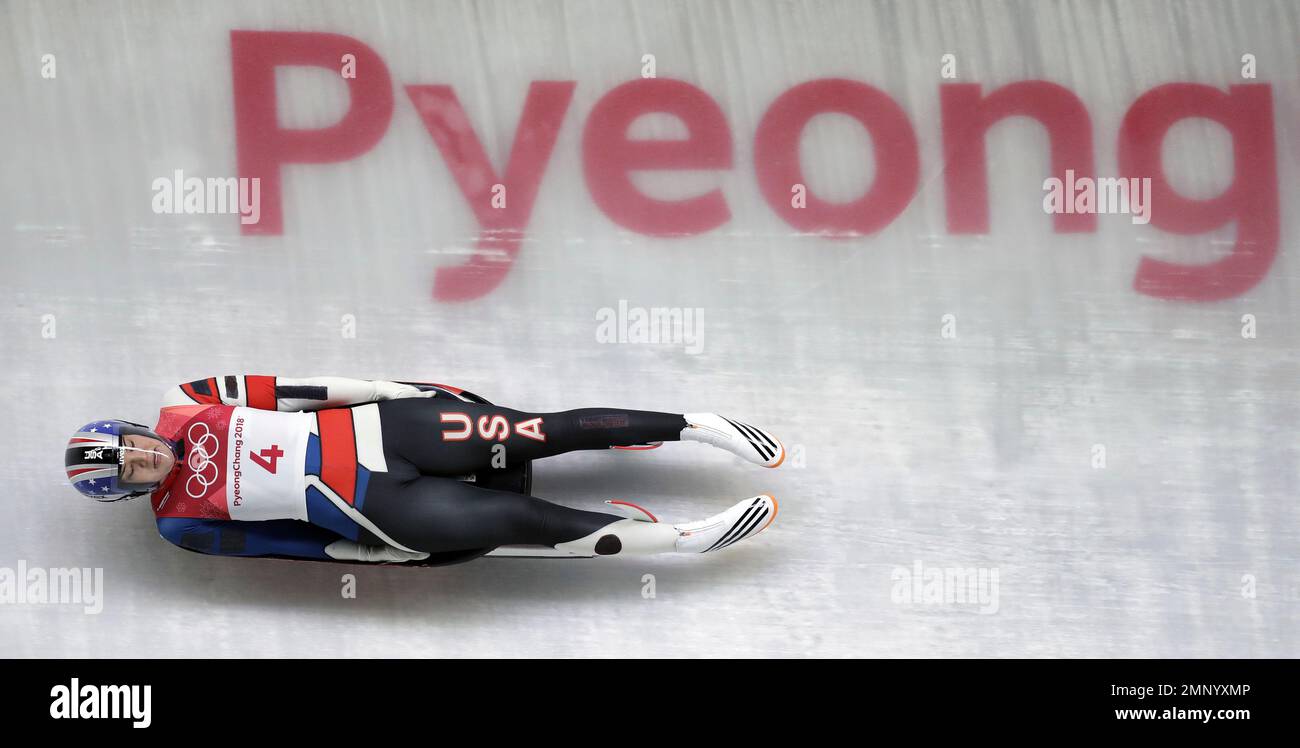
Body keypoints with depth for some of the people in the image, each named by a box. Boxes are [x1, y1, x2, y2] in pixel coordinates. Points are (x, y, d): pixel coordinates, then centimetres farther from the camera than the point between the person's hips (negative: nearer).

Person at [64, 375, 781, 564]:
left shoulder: (181, 408, 6)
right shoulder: (180, 522, 0)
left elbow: (278, 388, 8)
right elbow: (277, 540, -3)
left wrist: (378, 387, 2)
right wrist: (377, 554, -6)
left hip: (372, 428, 3)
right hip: (371, 508, -3)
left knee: (550, 432, -7)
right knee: (523, 519, -14)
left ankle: (698, 425, 2)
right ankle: (683, 538, -7)